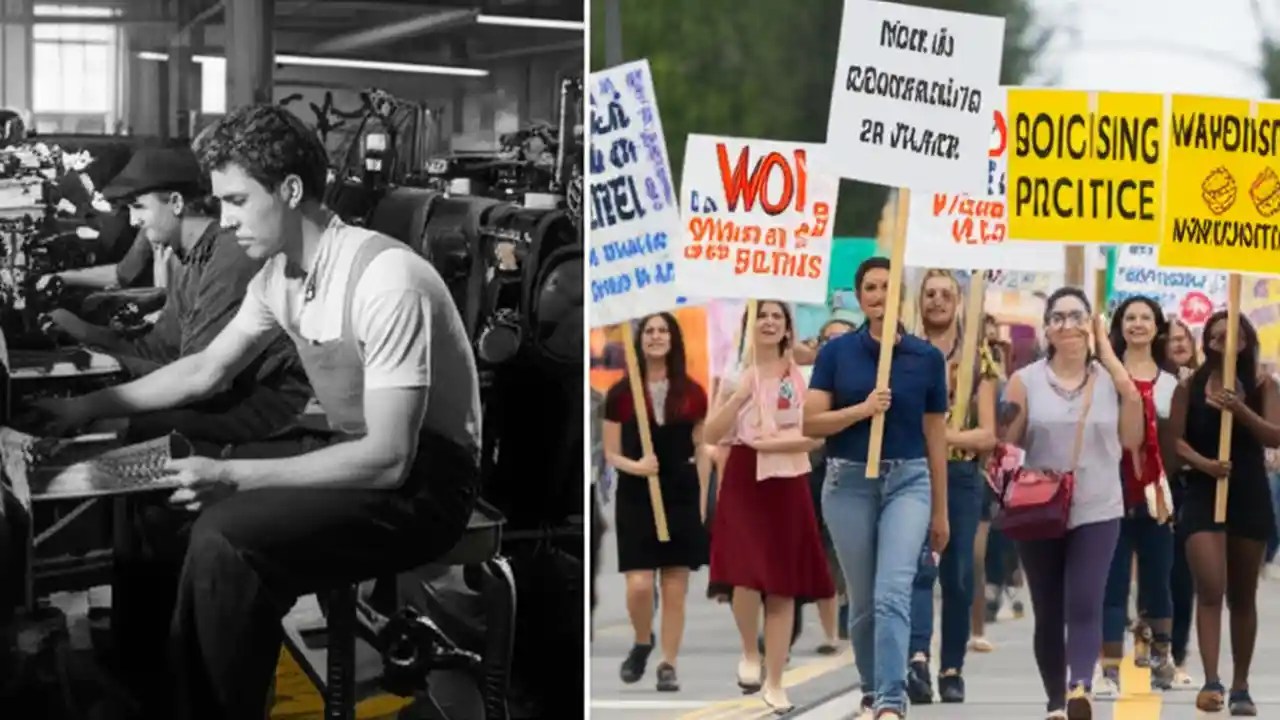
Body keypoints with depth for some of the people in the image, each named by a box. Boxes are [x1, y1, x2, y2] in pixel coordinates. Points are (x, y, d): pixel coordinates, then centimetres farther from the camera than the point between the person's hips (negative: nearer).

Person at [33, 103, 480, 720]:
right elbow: (205, 370, 19)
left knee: (224, 541, -25)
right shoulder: (280, 274, 2)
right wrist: (90, 407, 12)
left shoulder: (386, 280, -24)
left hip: (422, 482, -9)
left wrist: (235, 476, -26)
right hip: (360, 458, 9)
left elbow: (390, 458, -27)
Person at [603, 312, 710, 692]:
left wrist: (702, 503, 6)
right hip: (636, 499, -1)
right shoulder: (620, 393, -1)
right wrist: (634, 466, -19)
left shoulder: (693, 393, 3)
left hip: (681, 499, 1)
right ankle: (642, 643, 21)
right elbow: (610, 454, 2)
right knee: (639, 585, -9)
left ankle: (668, 666, 14)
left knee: (675, 589, 3)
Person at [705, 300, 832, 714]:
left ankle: (774, 683, 11)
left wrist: (767, 442, -14)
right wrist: (740, 394, -11)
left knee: (782, 588, 2)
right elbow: (711, 435, 0)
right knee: (746, 579, -14)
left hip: (787, 486, 0)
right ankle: (750, 654, 15)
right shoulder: (733, 374, 6)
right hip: (743, 482, 0)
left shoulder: (802, 375, 2)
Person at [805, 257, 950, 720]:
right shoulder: (836, 352, 1)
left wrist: (940, 511, 9)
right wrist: (863, 409, -19)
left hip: (908, 481, -1)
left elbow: (935, 437, 7)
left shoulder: (927, 358, 2)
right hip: (849, 482, 1)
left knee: (893, 594, -16)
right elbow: (811, 423, -3)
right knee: (862, 600, 9)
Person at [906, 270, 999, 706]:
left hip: (962, 476, 2)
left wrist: (944, 435, -15)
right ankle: (918, 659, -30)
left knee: (957, 575, 6)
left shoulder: (979, 358, 7)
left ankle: (952, 669, 15)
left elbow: (988, 435, 1)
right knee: (919, 566, -18)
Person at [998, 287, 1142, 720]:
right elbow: (1006, 445, 2)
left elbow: (1131, 440, 3)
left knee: (1084, 606, -17)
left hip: (1098, 512, 0)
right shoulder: (1025, 381, 0)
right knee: (1048, 614, 7)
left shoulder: (1110, 379, 4)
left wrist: (1129, 390, -9)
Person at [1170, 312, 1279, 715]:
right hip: (1203, 495, -2)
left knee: (1242, 597, 10)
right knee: (1210, 590, -15)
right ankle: (1211, 681, -19)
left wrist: (1241, 411, -24)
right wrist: (1202, 462, -21)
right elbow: (1176, 439, -3)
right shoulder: (1190, 387, 0)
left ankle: (1241, 688, 18)